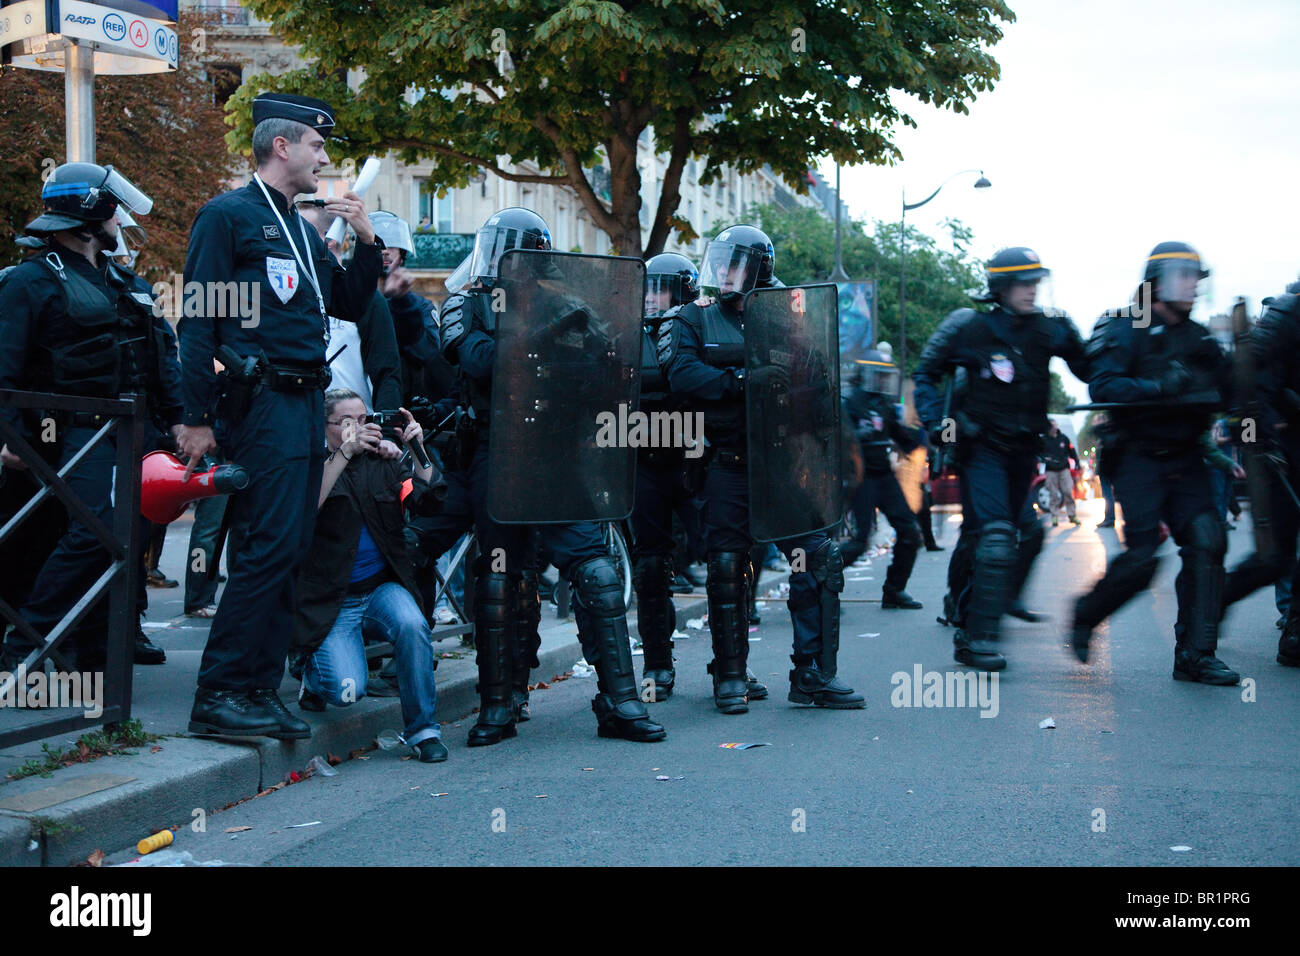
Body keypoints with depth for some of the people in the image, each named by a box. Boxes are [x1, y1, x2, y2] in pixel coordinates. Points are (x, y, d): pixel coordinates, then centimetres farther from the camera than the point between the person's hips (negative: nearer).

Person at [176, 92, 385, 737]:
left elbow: (349, 307, 24)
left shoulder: (303, 230, 21)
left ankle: (260, 690, 13)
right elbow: (198, 321, -9)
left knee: (287, 551, 8)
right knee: (268, 547, -13)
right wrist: (196, 418, -14)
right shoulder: (229, 216, -4)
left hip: (306, 404, 9)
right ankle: (218, 694, -7)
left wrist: (366, 242, 9)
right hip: (263, 403, -8)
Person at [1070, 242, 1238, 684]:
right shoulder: (1126, 329, -4)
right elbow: (1103, 387, -19)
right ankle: (1086, 614, 18)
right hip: (1139, 459, -5)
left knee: (1206, 540, -11)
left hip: (1185, 460, 5)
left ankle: (1195, 655, -6)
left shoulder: (1198, 337, 14)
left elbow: (1229, 392, 10)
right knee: (1141, 557, -11)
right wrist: (1159, 389, -30)